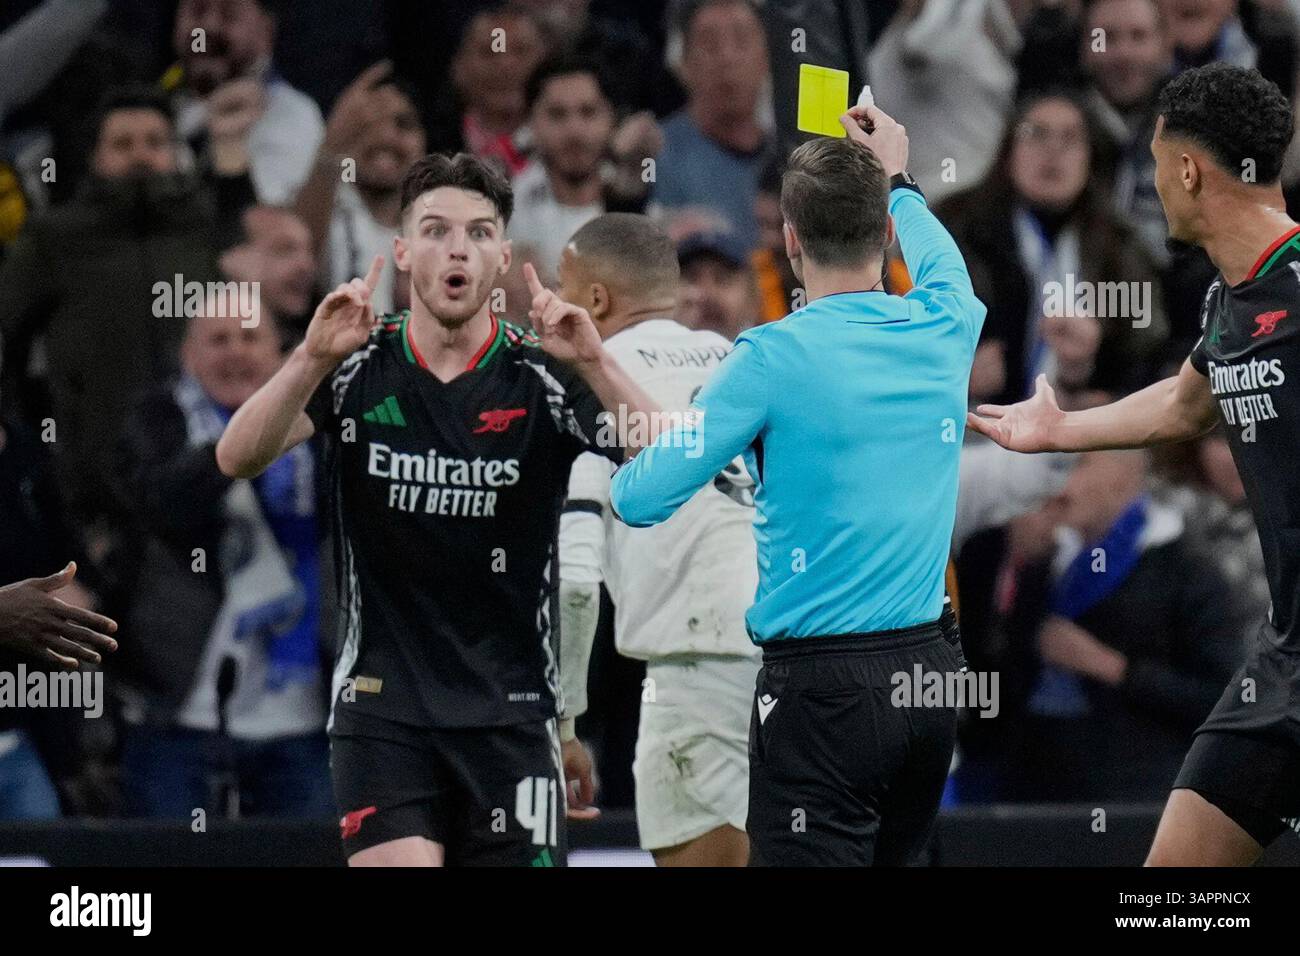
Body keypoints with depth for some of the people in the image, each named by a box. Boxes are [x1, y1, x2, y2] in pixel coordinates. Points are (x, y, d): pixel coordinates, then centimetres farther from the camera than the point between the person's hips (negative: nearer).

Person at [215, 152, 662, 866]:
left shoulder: (542, 377, -3)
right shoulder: (357, 367, -1)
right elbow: (238, 458, -14)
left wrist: (595, 364, -30)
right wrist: (313, 357, -30)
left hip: (510, 712, 1)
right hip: (382, 708, -1)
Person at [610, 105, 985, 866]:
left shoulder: (775, 356, -12)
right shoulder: (942, 333, 4)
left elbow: (641, 499, -10)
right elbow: (943, 264, 32)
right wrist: (898, 182, 48)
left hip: (823, 683, -6)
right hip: (931, 667, 6)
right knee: (893, 858, 17)